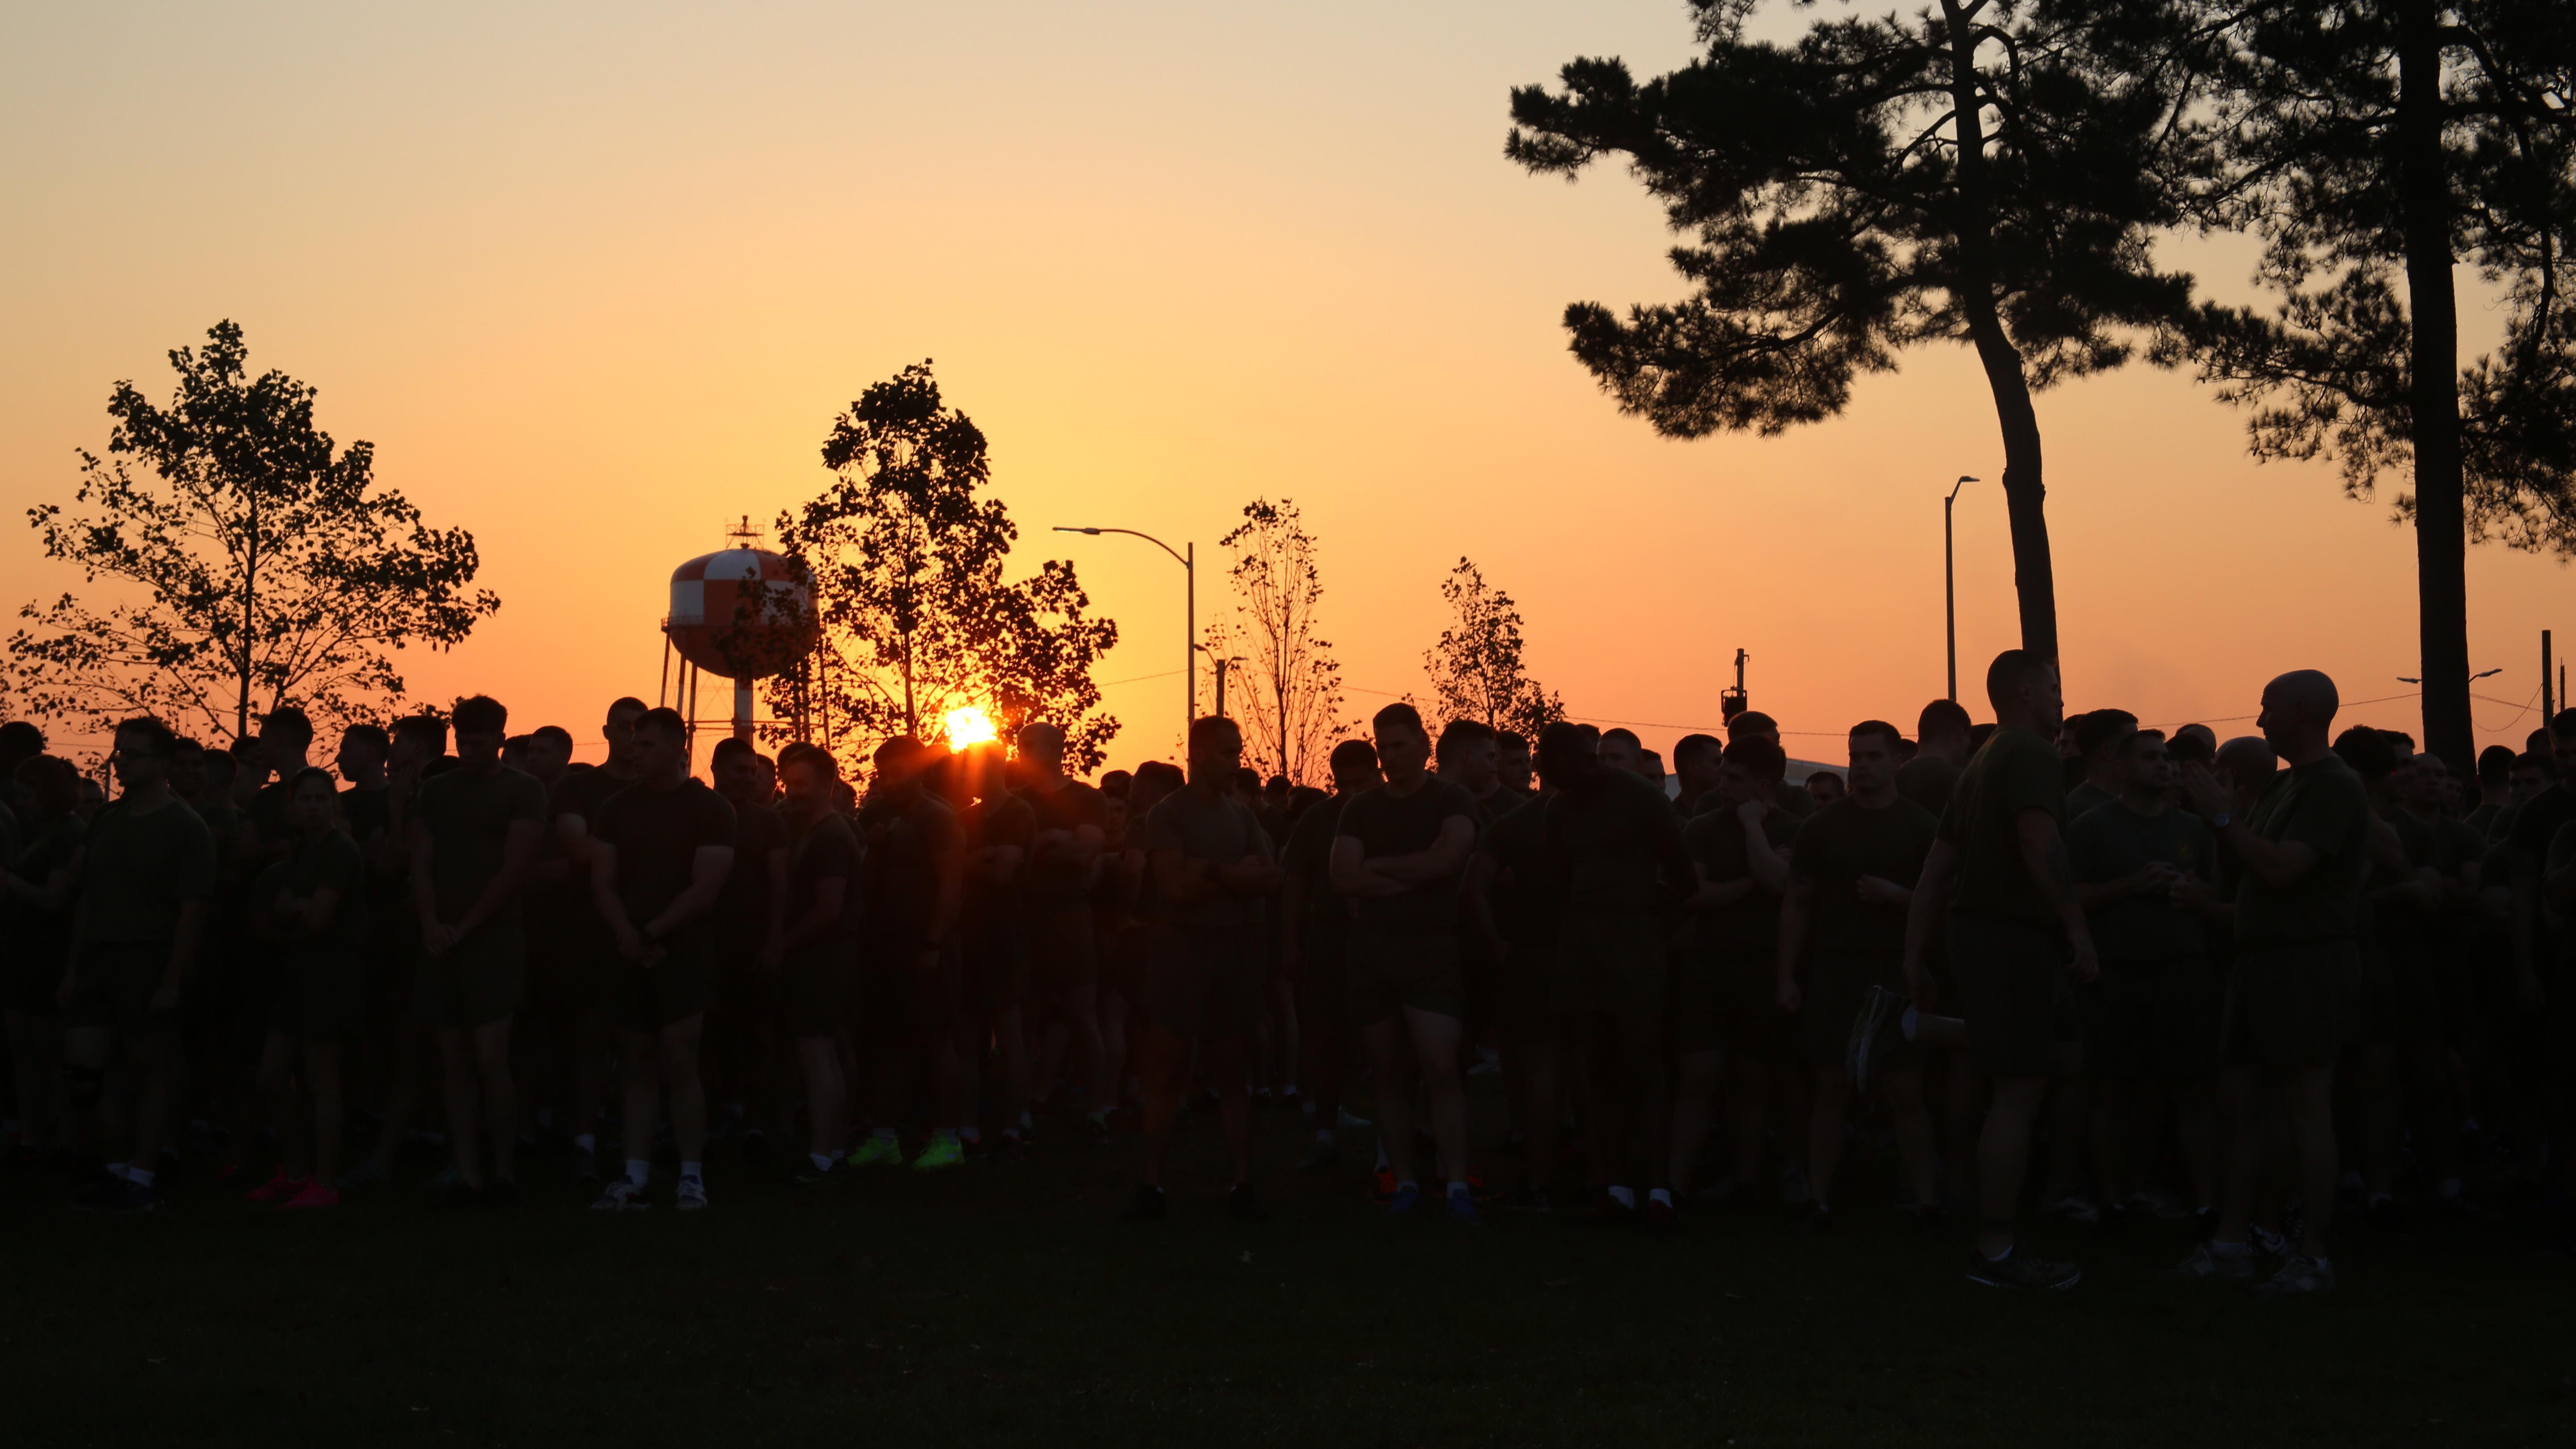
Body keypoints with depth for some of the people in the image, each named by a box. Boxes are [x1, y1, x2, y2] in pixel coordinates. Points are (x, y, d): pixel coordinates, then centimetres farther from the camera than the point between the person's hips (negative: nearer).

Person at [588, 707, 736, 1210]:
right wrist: (628, 936, -11)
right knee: (638, 1064, 4)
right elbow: (603, 881, 5)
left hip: (684, 951, -4)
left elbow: (706, 888, -9)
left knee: (678, 1060, -10)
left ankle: (692, 1174, -3)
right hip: (632, 954, 4)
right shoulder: (618, 808, 11)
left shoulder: (710, 809, -2)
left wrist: (652, 934, -11)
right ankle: (636, 1177, 5)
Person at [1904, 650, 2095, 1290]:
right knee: (2019, 1091, -8)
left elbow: (1936, 869, 19)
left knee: (2015, 1090, 14)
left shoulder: (1980, 763, 20)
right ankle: (1996, 1251, -8)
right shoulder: (2031, 752, -8)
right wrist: (2078, 928, -24)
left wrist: (1916, 957, 18)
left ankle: (1992, 1242, 16)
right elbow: (2039, 844, -23)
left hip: (1975, 931, 10)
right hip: (2016, 937, -10)